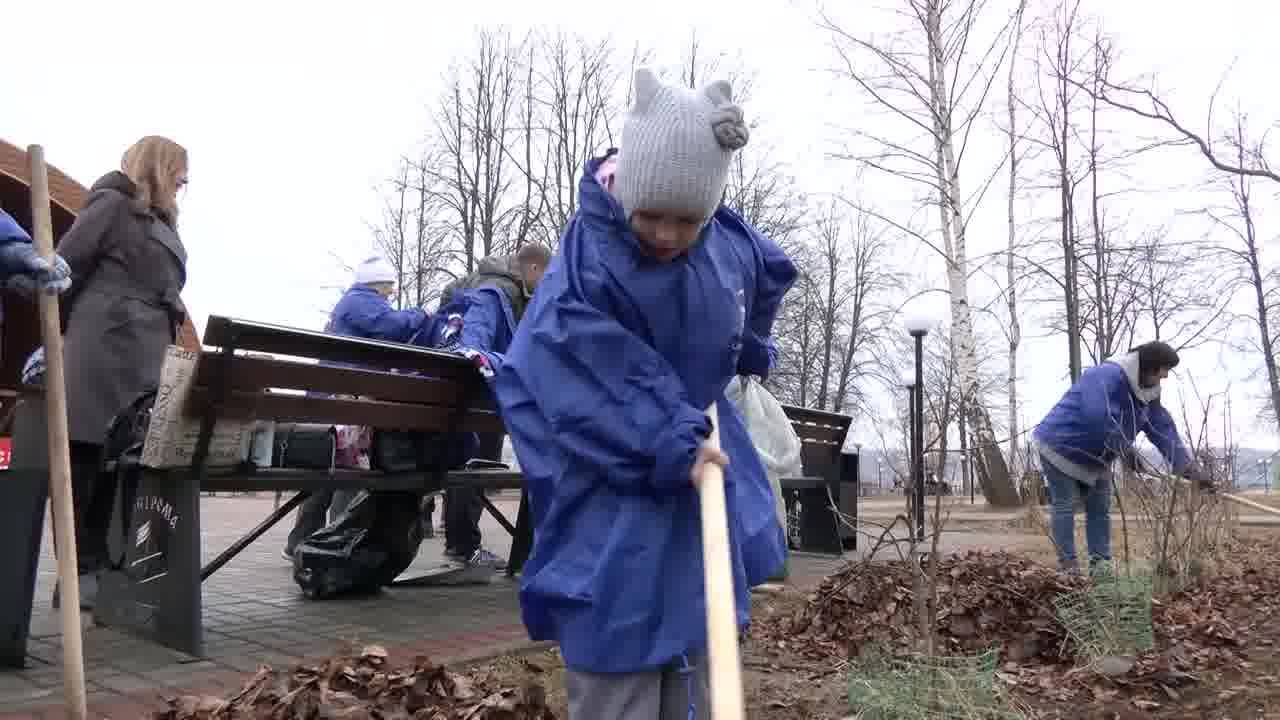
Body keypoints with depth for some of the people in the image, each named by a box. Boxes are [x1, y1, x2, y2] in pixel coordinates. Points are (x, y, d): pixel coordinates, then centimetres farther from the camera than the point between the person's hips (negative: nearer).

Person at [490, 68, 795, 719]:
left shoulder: (733, 246, -5)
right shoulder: (582, 272, -26)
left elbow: (773, 276, 19)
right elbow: (593, 395, -28)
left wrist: (744, 355, 25)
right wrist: (671, 448, -29)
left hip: (697, 452, 7)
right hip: (616, 494, -6)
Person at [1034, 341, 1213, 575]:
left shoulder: (1148, 394, 3)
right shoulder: (1107, 376, -27)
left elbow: (1165, 432, 3)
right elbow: (1099, 418, -37)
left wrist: (1193, 470, -3)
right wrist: (1127, 451, -26)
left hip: (1092, 458, 10)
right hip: (1060, 447, -10)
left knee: (1100, 508, 9)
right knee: (1065, 506, -6)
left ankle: (1100, 563, 13)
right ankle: (1068, 565, -2)